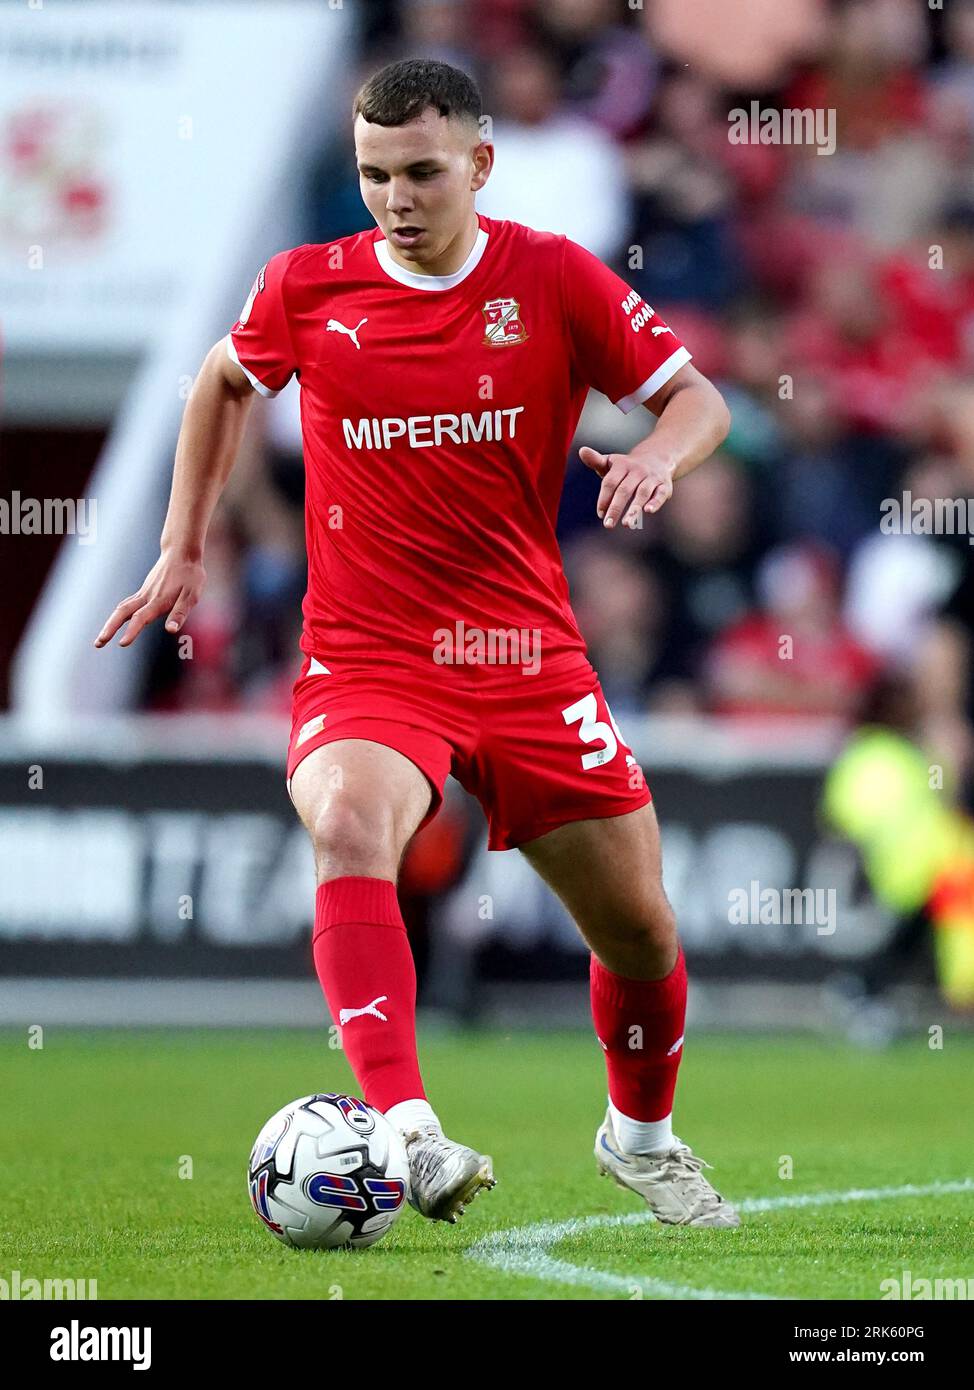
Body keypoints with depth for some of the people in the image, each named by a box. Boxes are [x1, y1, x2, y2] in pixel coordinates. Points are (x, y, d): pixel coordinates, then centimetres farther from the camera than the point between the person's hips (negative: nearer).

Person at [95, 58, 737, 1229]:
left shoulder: (553, 280, -4)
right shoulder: (309, 287, -1)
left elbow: (696, 398, 2)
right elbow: (223, 382, 19)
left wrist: (656, 455, -20)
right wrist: (182, 547, 16)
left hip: (527, 657, 2)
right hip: (364, 661, -2)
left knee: (640, 930, 9)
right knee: (349, 826, -35)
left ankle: (641, 1134, 40)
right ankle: (406, 1131, -47)